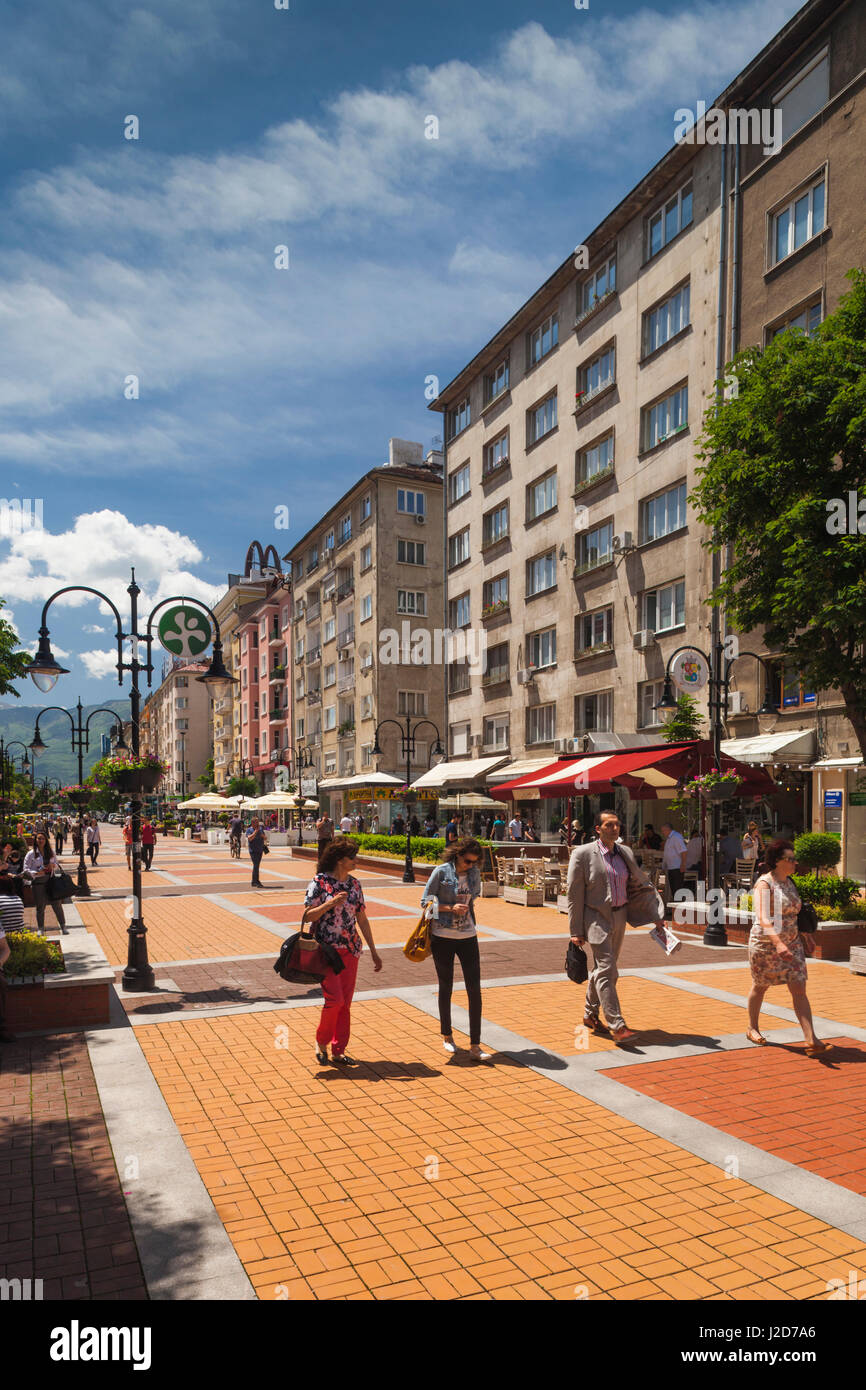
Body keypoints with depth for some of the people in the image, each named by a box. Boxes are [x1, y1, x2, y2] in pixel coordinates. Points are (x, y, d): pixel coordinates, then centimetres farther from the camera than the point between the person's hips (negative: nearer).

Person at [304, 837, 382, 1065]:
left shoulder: (354, 884, 7)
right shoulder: (320, 881, -8)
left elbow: (362, 919, 12)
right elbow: (307, 916, -9)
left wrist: (373, 951, 12)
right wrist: (330, 904, -23)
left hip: (350, 950, 5)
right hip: (326, 949, -5)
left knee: (345, 1003, 7)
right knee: (334, 999, -12)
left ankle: (338, 1051, 19)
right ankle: (321, 1041, 14)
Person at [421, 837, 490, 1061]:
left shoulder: (474, 873, 3)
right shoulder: (442, 871, -8)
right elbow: (425, 901, -6)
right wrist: (451, 908, -17)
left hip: (467, 936, 3)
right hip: (443, 937, -3)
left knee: (474, 989, -3)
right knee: (446, 987, 10)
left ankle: (475, 1046, 1)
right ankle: (446, 1036, 29)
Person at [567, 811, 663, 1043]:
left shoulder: (625, 853, 7)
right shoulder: (582, 854, -10)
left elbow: (641, 885, 17)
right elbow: (574, 894, -9)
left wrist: (655, 916, 12)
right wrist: (576, 931, -10)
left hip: (619, 917, 6)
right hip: (597, 918, -6)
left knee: (604, 969, 15)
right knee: (606, 970, -11)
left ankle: (590, 1015, 30)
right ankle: (616, 1026, -10)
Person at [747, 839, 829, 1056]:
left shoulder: (789, 882, 7)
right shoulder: (764, 884, -17)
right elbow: (763, 918, -29)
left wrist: (806, 935, 23)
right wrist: (778, 943, -40)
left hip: (791, 943, 6)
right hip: (765, 944, -6)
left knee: (799, 989, -4)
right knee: (760, 987, 12)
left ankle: (811, 1041, -8)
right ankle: (752, 1028, 32)